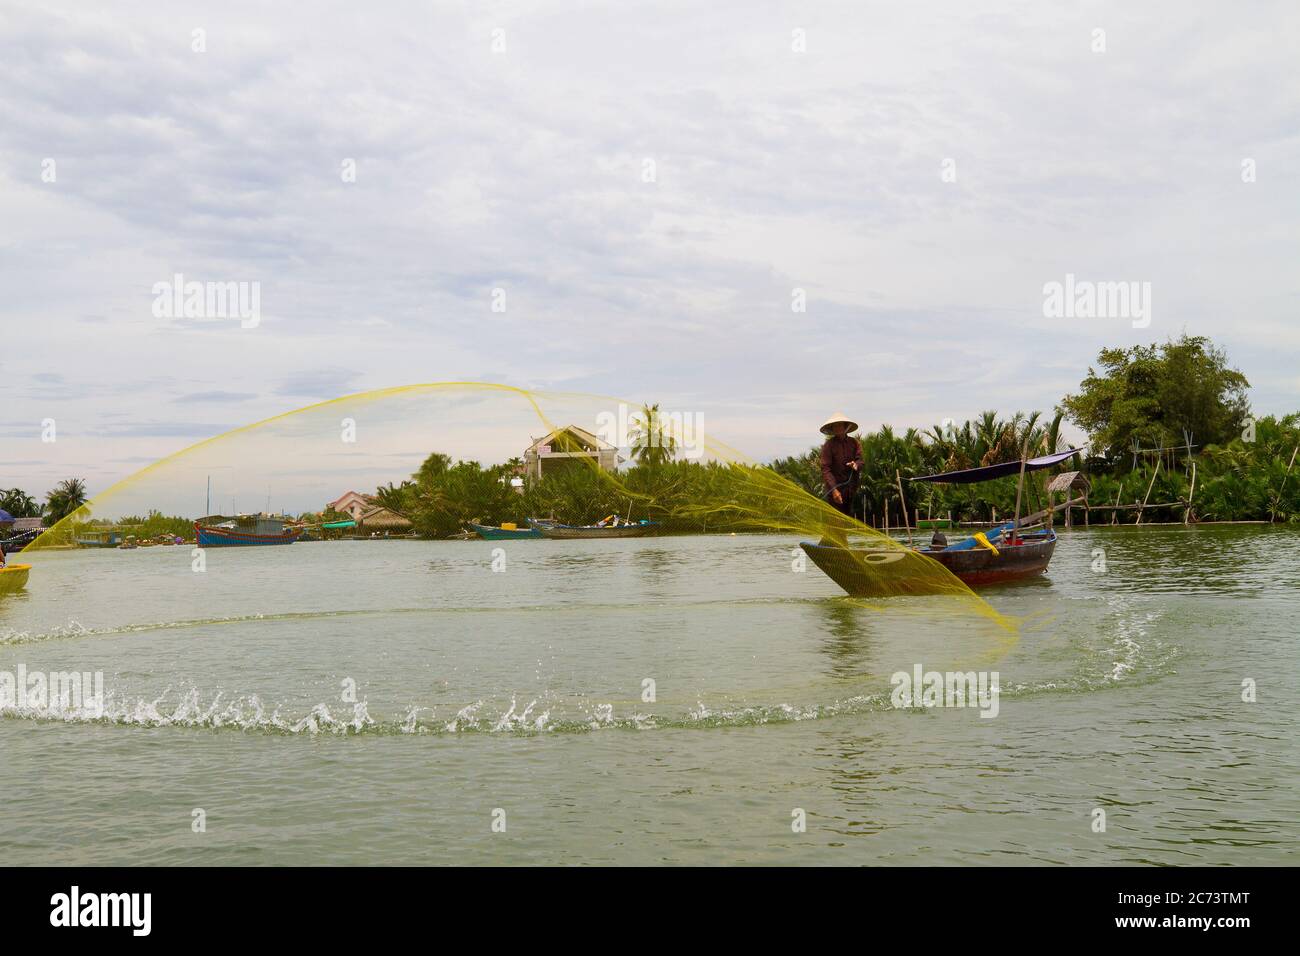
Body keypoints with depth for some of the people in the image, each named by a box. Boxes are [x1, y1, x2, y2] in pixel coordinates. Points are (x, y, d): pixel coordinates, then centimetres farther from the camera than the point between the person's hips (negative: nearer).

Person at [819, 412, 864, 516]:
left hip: (852, 489, 3)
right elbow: (825, 469, -8)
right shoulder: (829, 445, -2)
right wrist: (834, 489, -19)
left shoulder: (854, 442, 9)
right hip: (836, 488, -3)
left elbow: (860, 460, 4)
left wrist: (856, 464, -23)